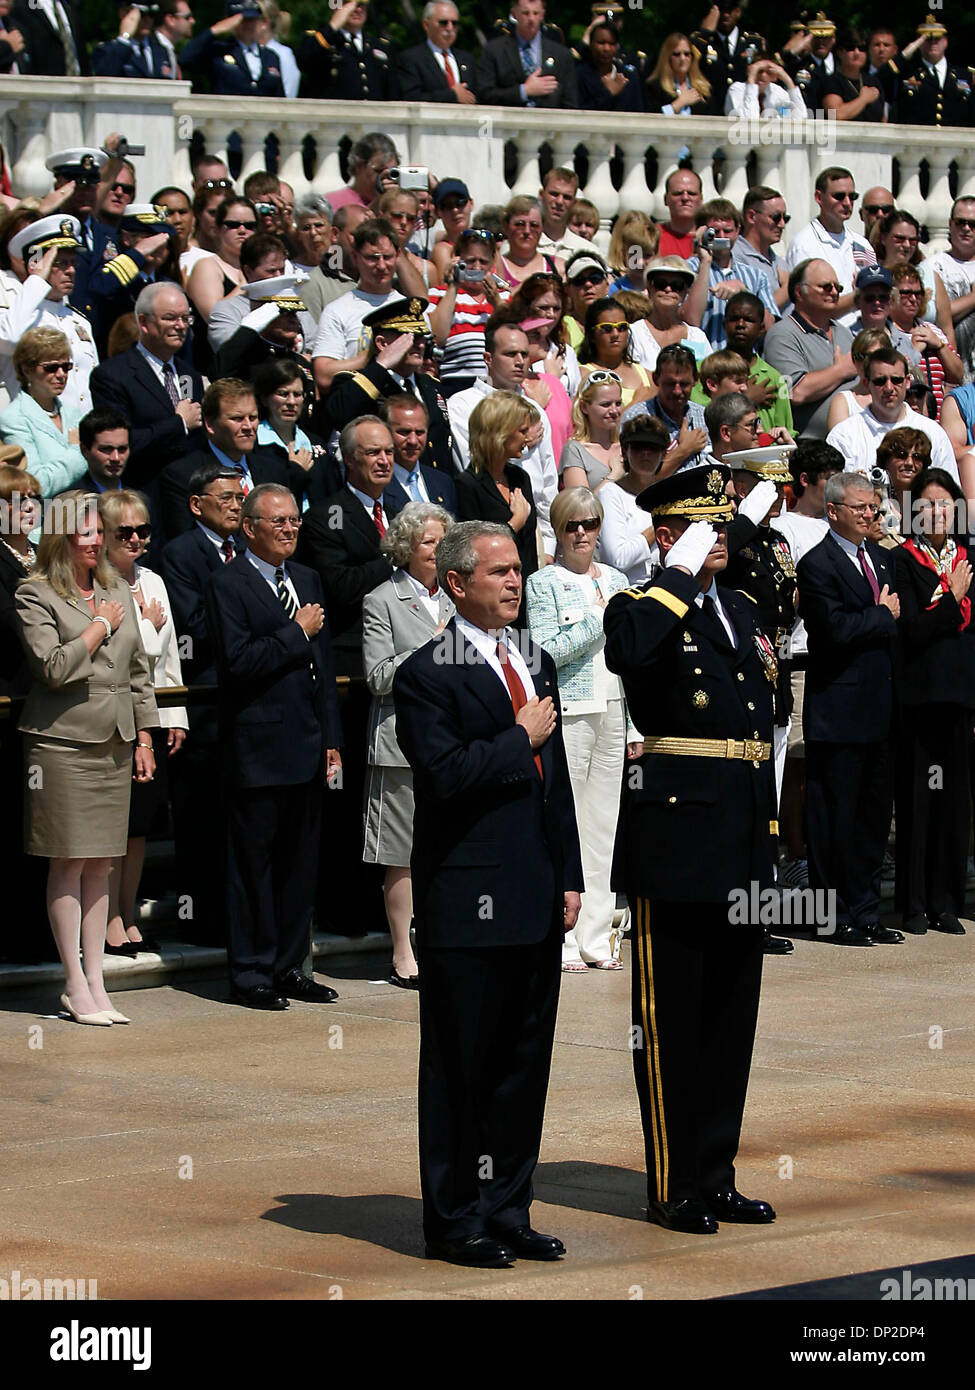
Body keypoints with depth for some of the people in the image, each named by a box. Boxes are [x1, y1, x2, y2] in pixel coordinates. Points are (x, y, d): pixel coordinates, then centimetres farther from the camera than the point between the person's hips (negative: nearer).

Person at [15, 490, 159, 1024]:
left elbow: (137, 670, 18)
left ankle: (95, 981, 10)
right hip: (62, 742, -6)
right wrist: (101, 626, -8)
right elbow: (53, 667, -16)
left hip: (115, 744, 6)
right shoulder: (36, 594, -5)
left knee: (100, 864, 7)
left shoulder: (117, 590, 14)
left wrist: (144, 741, 14)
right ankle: (76, 986, 2)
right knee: (69, 863, -3)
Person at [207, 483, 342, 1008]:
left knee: (301, 861, 10)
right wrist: (297, 633, -11)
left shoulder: (307, 580, 16)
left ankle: (290, 966, 18)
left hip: (307, 746, 7)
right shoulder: (227, 584, -7)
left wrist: (331, 738, 13)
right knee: (253, 862, -1)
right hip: (257, 747, -7)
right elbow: (238, 659, -19)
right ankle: (252, 972, 6)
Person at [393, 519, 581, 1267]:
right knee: (461, 1066, 1)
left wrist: (569, 878, 13)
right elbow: (446, 774, -21)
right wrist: (520, 739, -12)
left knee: (525, 1063, 11)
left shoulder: (538, 664, 15)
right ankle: (455, 1219, 10)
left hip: (536, 899, 7)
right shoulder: (427, 674, -9)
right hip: (468, 907, -7)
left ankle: (507, 1210, 21)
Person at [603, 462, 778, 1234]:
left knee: (732, 1016, 12)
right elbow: (627, 655, -33)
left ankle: (716, 1176, 20)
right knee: (671, 1018, 0)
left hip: (742, 845, 8)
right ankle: (673, 1186, 6)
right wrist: (681, 576, -23)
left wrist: (768, 826, 17)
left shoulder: (744, 615, 17)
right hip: (676, 841, -8)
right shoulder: (643, 610, -6)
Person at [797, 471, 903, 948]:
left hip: (880, 711, 8)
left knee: (874, 815, 11)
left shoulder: (883, 558, 16)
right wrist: (883, 616, -9)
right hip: (839, 710, -8)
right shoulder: (817, 564, -9)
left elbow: (900, 616, 18)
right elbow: (836, 627, -21)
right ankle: (835, 920, 4)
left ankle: (865, 913, 19)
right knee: (835, 819, -2)